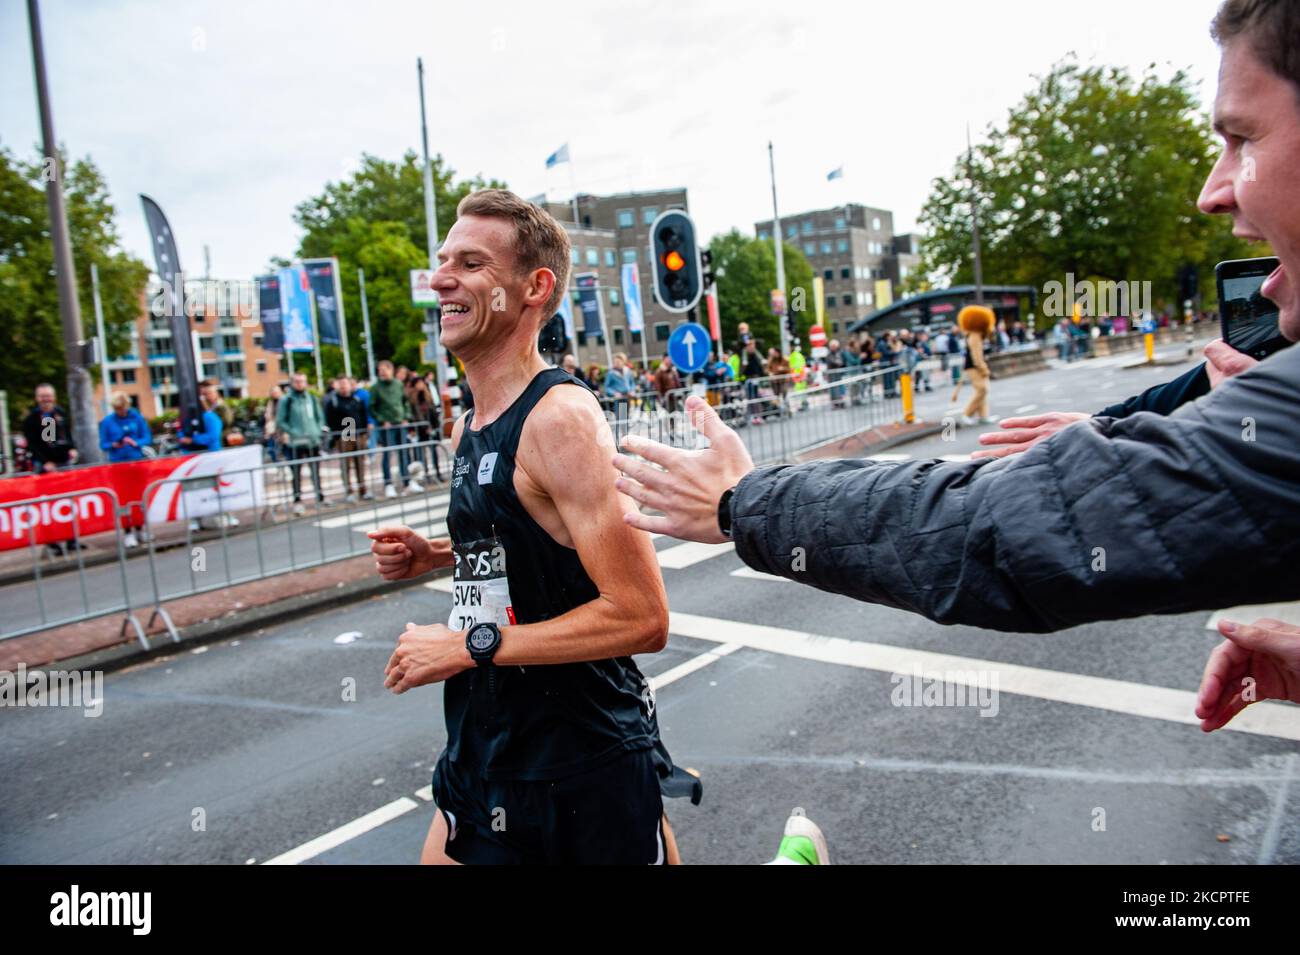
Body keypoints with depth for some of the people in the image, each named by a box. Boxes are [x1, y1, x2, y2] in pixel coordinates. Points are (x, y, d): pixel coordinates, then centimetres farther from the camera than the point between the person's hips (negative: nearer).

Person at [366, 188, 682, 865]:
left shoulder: (560, 417, -21)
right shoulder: (467, 429, 6)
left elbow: (640, 619, -26)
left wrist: (470, 645, -21)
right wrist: (434, 555, 4)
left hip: (584, 769, -7)